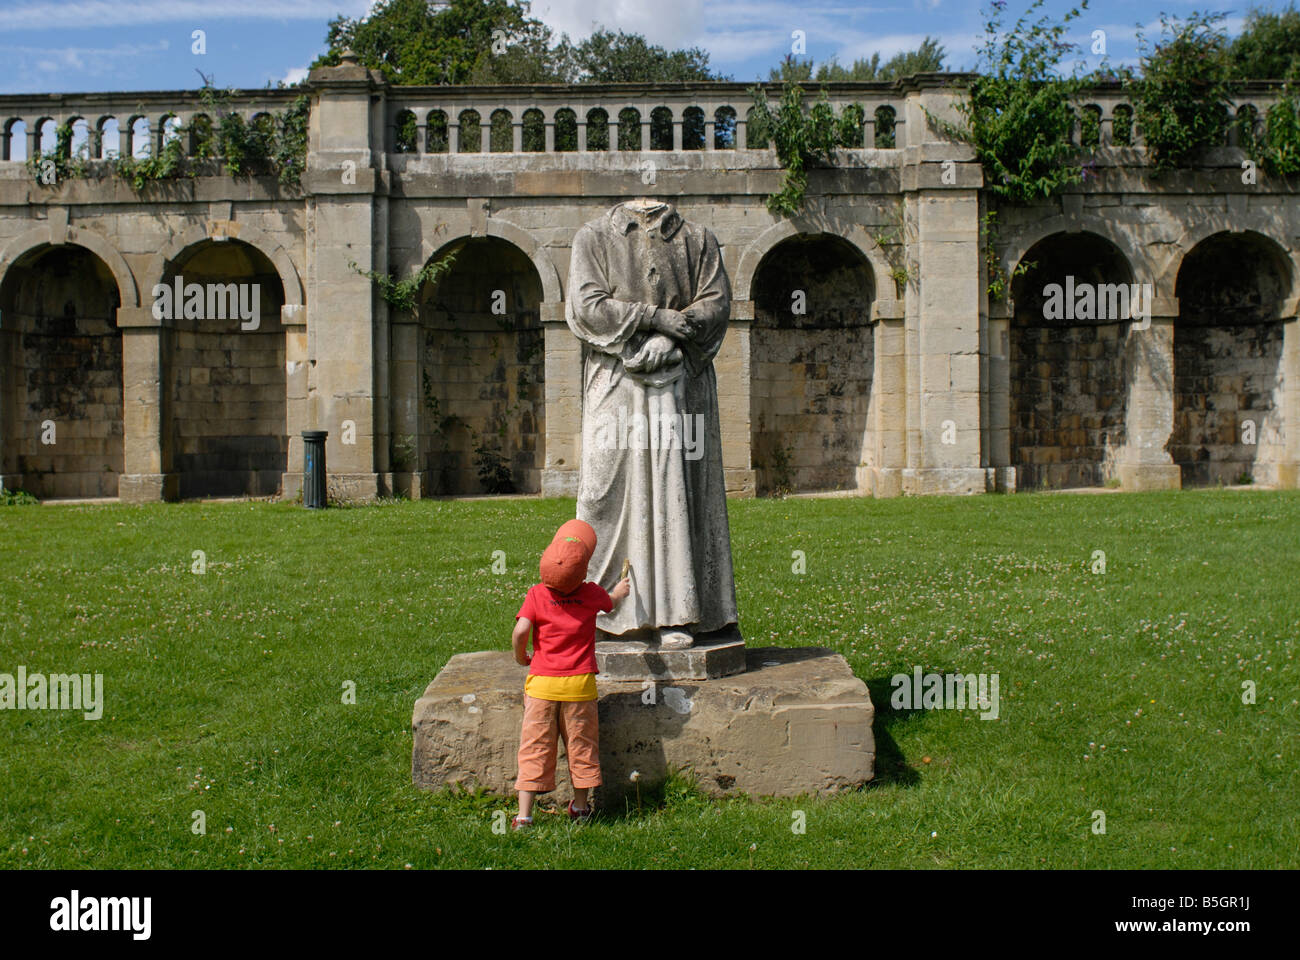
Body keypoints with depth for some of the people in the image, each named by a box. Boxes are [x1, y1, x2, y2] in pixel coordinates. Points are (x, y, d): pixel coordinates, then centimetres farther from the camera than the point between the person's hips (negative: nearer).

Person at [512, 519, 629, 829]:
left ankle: (524, 814, 1)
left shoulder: (536, 594, -8)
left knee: (534, 745, 3)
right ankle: (581, 806, 28)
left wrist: (521, 658, 4)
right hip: (580, 682, 1)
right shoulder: (592, 593, -2)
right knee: (581, 745, 15)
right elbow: (610, 601, 22)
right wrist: (618, 591, 46)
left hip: (542, 682, -1)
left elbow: (520, 631, -16)